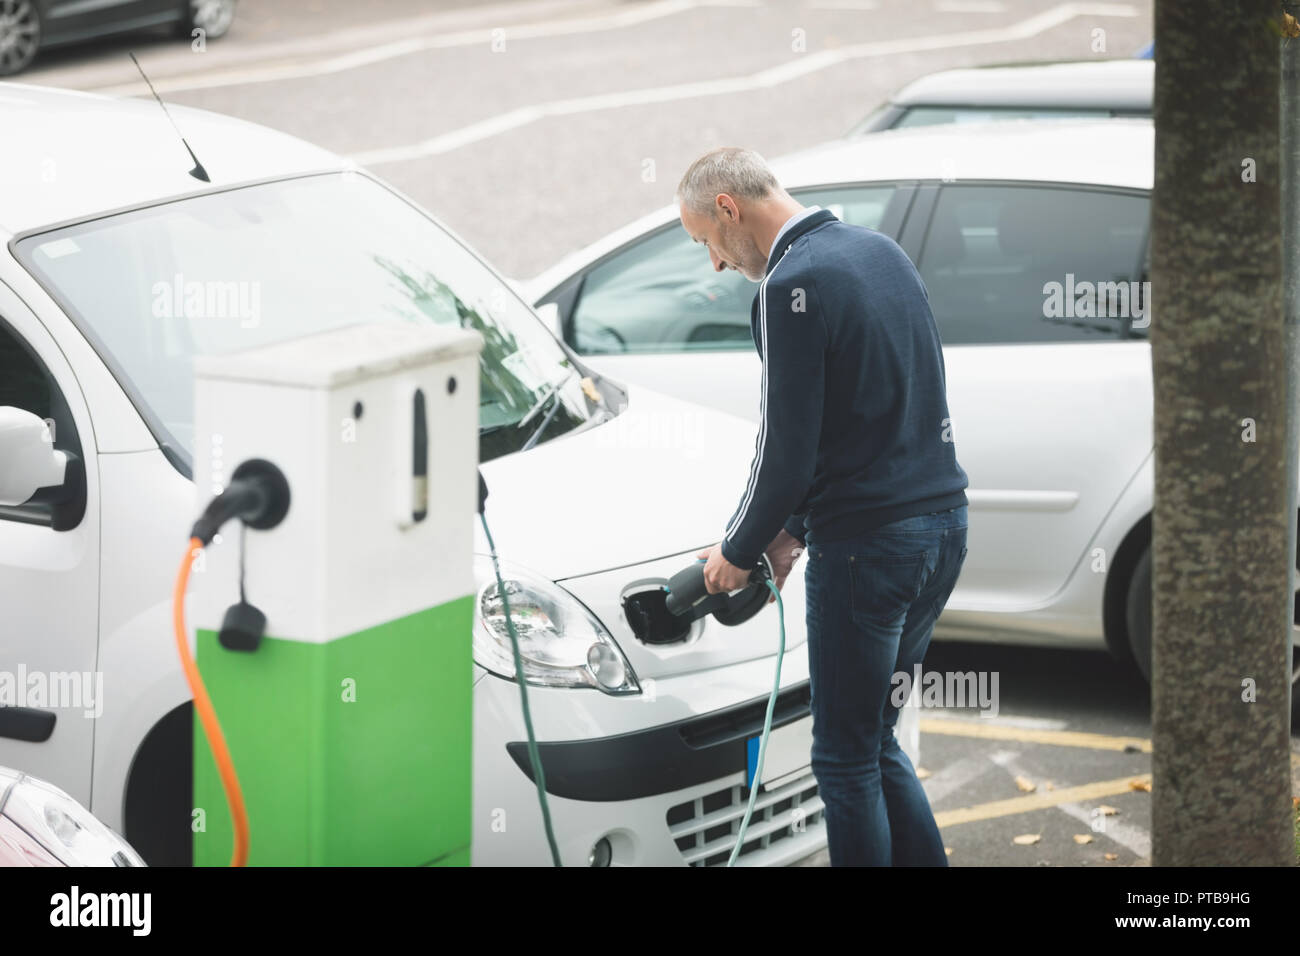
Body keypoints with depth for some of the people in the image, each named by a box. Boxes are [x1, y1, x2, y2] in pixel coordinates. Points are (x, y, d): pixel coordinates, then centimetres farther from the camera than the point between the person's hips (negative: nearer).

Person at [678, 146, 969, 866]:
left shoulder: (794, 285, -16)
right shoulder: (879, 251, 13)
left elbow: (788, 448, -16)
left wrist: (740, 550, 1)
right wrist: (794, 530, 19)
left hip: (867, 546, -9)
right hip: (941, 519, 9)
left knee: (846, 759, 2)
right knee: (874, 740, 19)